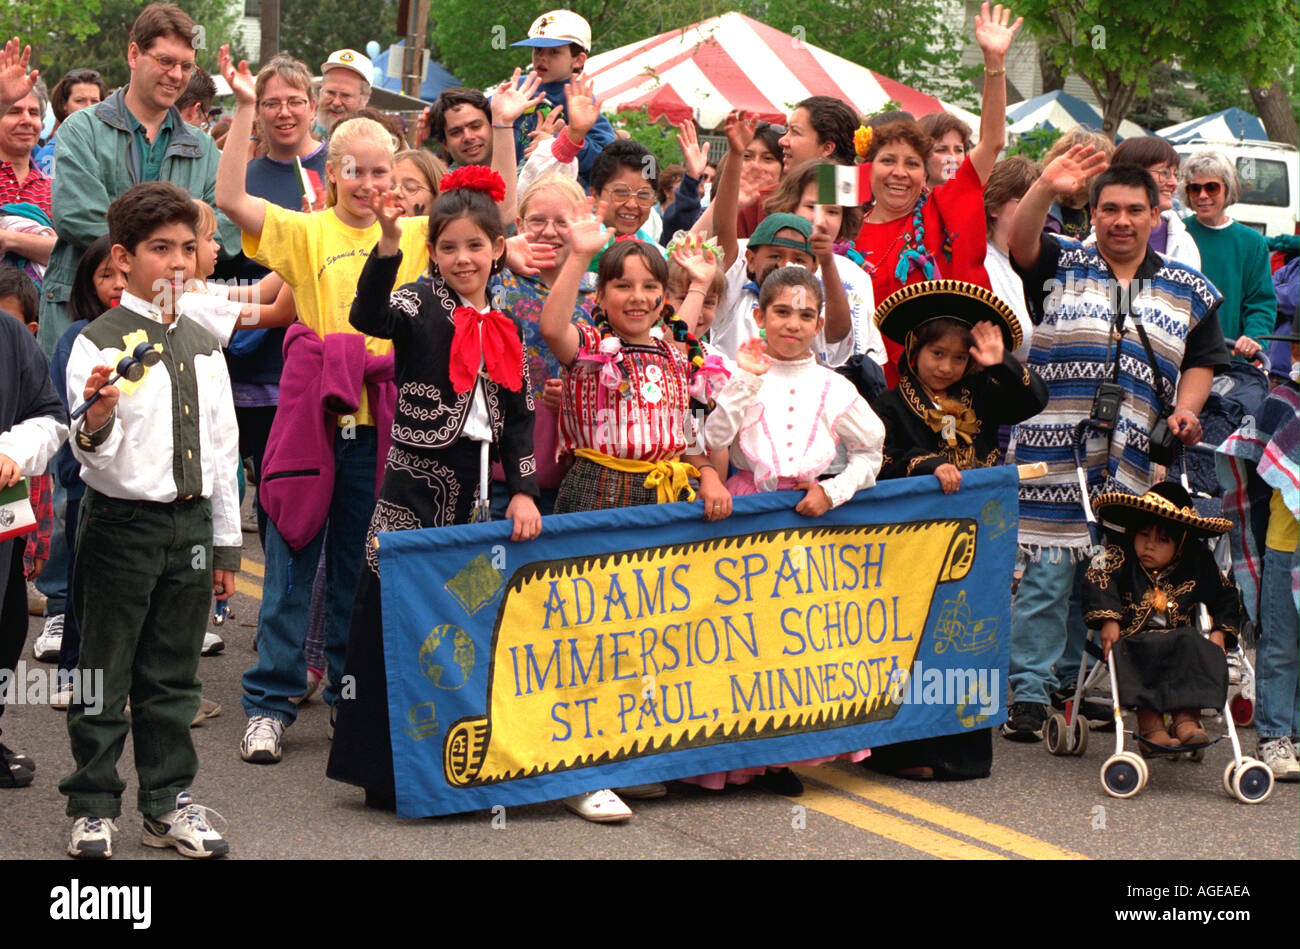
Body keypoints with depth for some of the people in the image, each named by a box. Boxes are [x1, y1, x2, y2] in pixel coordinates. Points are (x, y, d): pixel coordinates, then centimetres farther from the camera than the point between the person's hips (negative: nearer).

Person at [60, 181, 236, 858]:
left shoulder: (204, 347, 9)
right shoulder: (99, 344, -9)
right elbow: (91, 453, -17)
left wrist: (225, 543, 15)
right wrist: (95, 425, -40)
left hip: (191, 523, 5)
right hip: (121, 523, -5)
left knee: (172, 676, 13)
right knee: (104, 672, 3)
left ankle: (169, 803, 22)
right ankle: (92, 809, 14)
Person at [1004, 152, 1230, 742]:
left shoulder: (1186, 290, 15)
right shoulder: (1063, 267, 6)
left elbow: (1202, 359, 21)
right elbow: (1021, 242, -12)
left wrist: (1186, 407, 1)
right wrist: (1045, 189, -30)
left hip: (1135, 465, 3)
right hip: (1054, 455, -3)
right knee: (1045, 574, -6)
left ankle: (1079, 683, 19)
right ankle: (1029, 692, -1)